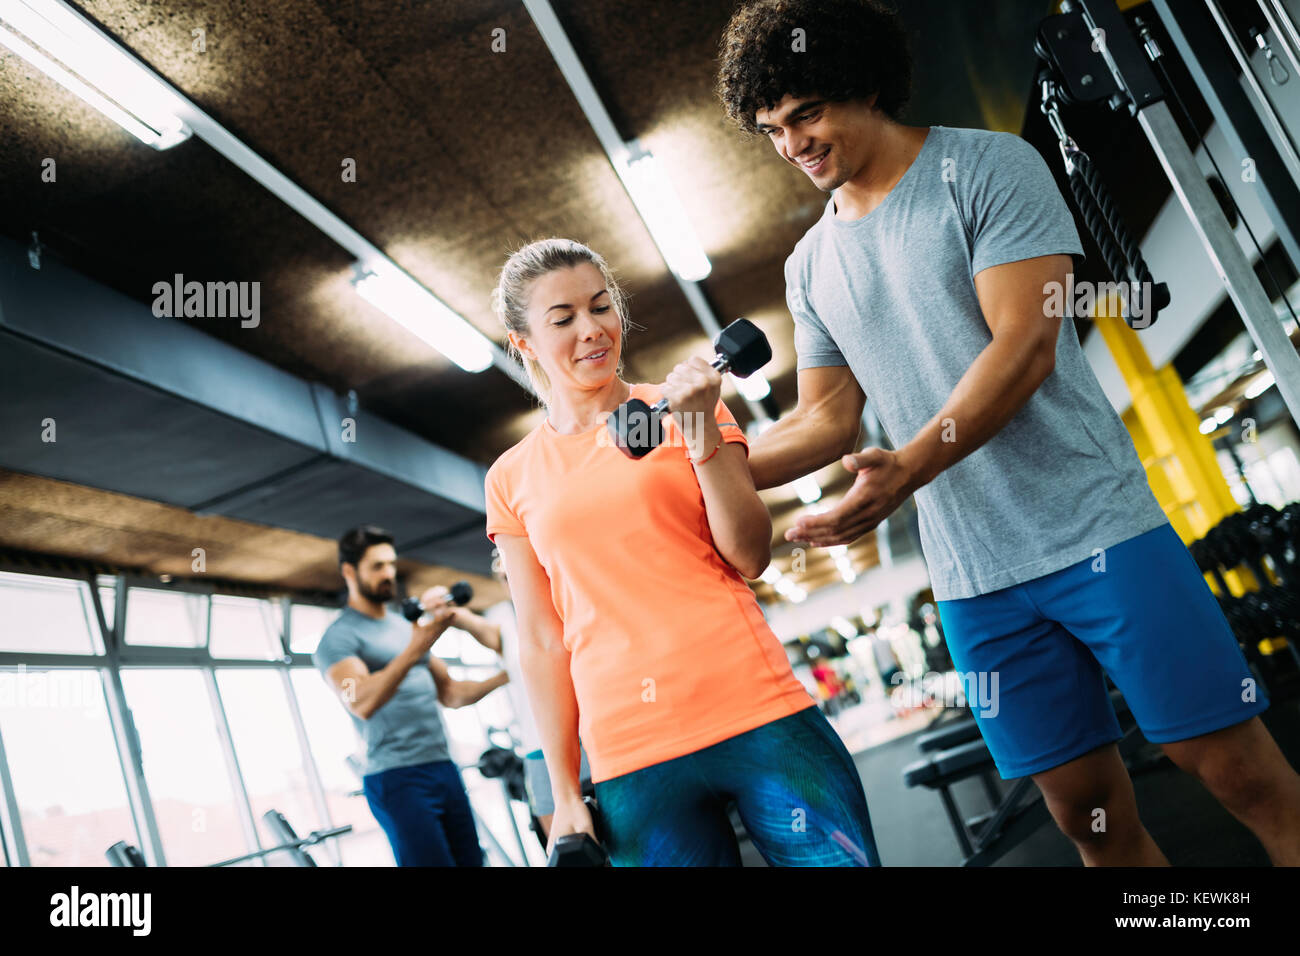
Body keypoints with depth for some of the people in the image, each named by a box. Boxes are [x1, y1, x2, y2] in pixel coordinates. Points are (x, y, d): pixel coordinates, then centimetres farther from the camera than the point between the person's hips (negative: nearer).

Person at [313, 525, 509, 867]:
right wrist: (414, 649, -31)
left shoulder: (406, 626, 20)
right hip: (398, 778, -7)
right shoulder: (338, 638, -3)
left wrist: (500, 679, 6)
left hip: (444, 768, 7)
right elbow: (362, 704, -21)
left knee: (471, 860, 2)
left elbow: (449, 694, 23)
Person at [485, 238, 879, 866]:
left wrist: (700, 431, -12)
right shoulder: (512, 480, 9)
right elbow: (541, 644, 8)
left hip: (759, 714, 0)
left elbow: (750, 557, -1)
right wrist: (564, 795, 5)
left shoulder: (682, 407, 7)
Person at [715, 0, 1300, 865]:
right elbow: (825, 420, 13)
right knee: (1088, 811, 8)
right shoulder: (811, 266, 13)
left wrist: (907, 468, -27)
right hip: (975, 583, 4)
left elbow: (1026, 345, -14)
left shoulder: (989, 168, -3)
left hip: (1098, 531, -4)